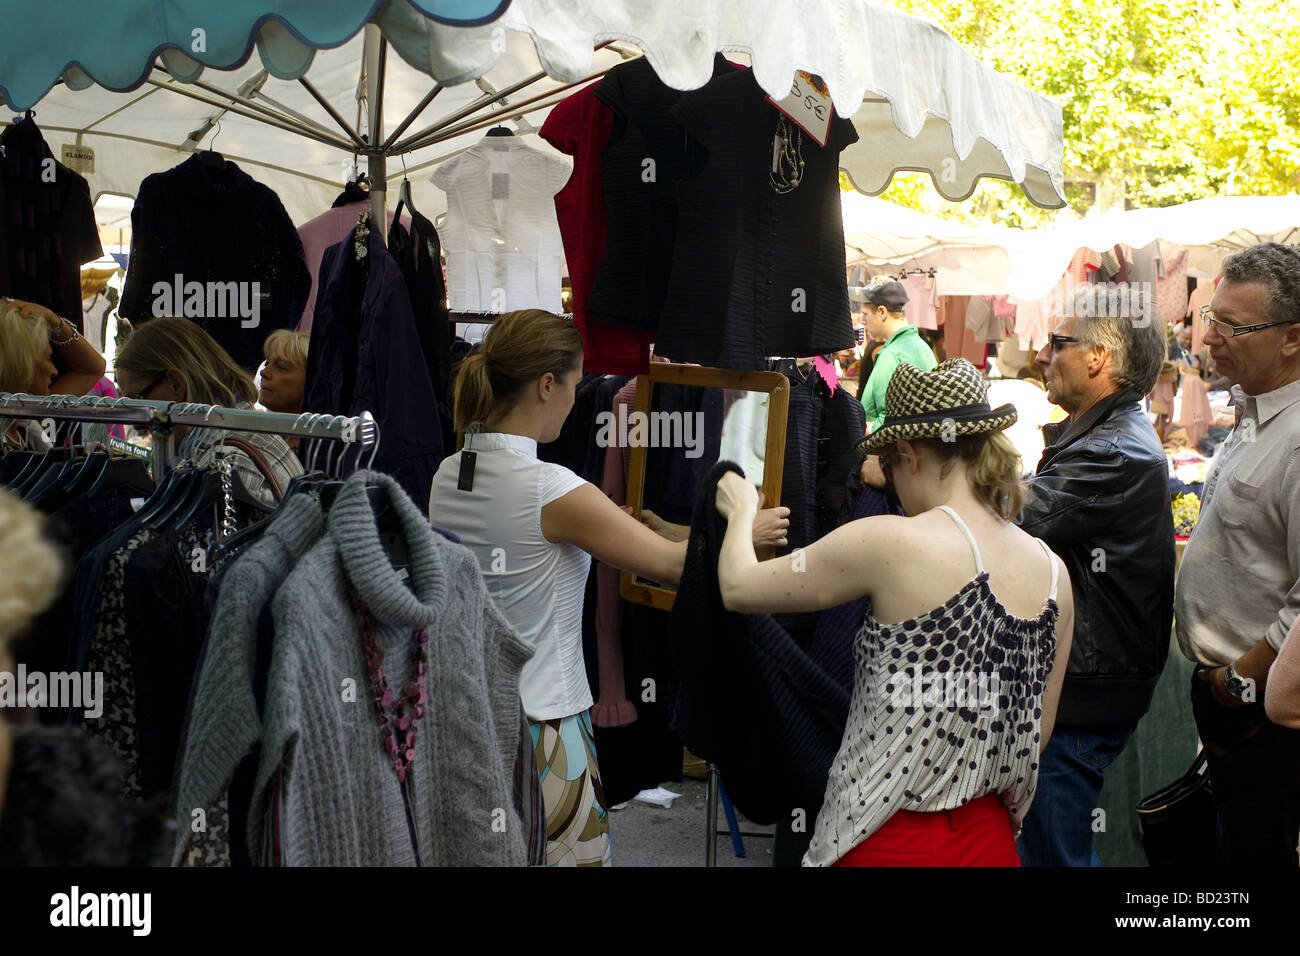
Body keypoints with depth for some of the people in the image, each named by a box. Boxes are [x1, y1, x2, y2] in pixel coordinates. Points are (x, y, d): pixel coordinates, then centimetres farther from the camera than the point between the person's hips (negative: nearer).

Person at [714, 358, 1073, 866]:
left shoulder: (892, 543, -17)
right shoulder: (1054, 572, 0)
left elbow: (738, 587, -6)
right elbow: (1037, 735, 10)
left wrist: (740, 510, 15)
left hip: (888, 844, -5)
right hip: (992, 843, 5)